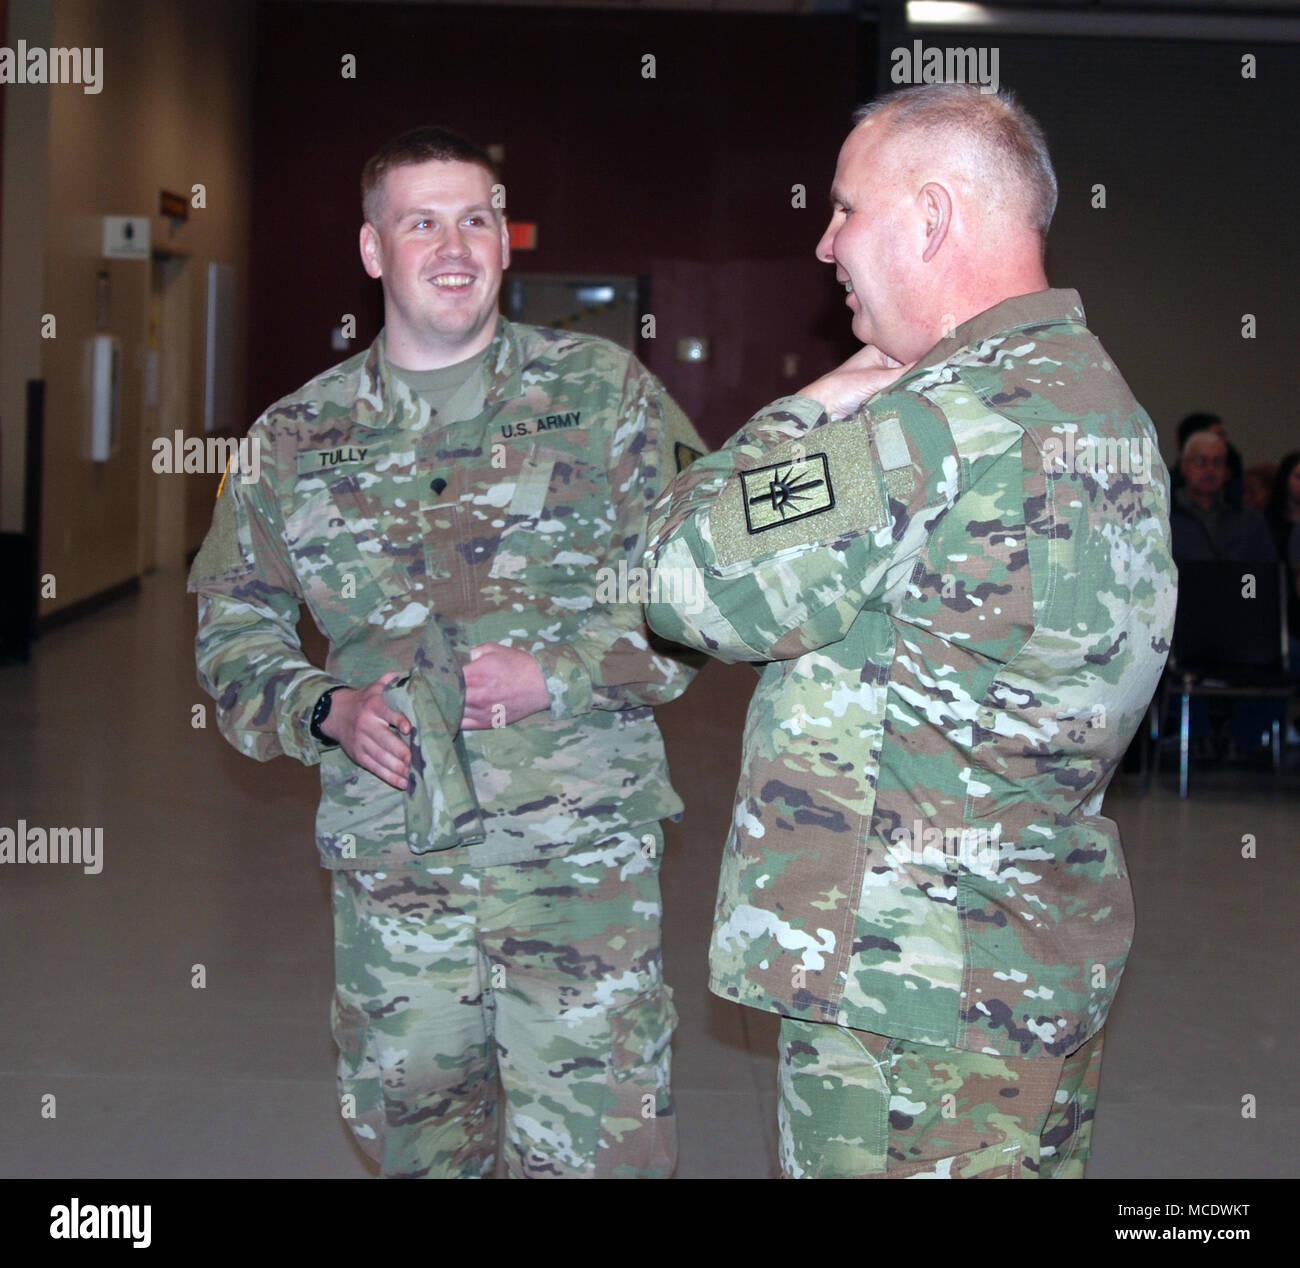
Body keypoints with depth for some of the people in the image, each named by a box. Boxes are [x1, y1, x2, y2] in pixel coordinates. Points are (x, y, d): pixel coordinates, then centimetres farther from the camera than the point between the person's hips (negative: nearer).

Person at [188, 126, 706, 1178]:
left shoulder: (605, 394, 1)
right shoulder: (297, 439, 7)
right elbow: (235, 629, 13)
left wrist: (561, 674, -14)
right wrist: (326, 711, -7)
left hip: (579, 855, -2)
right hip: (389, 862, 3)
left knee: (593, 1146, -4)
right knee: (410, 1137, 17)